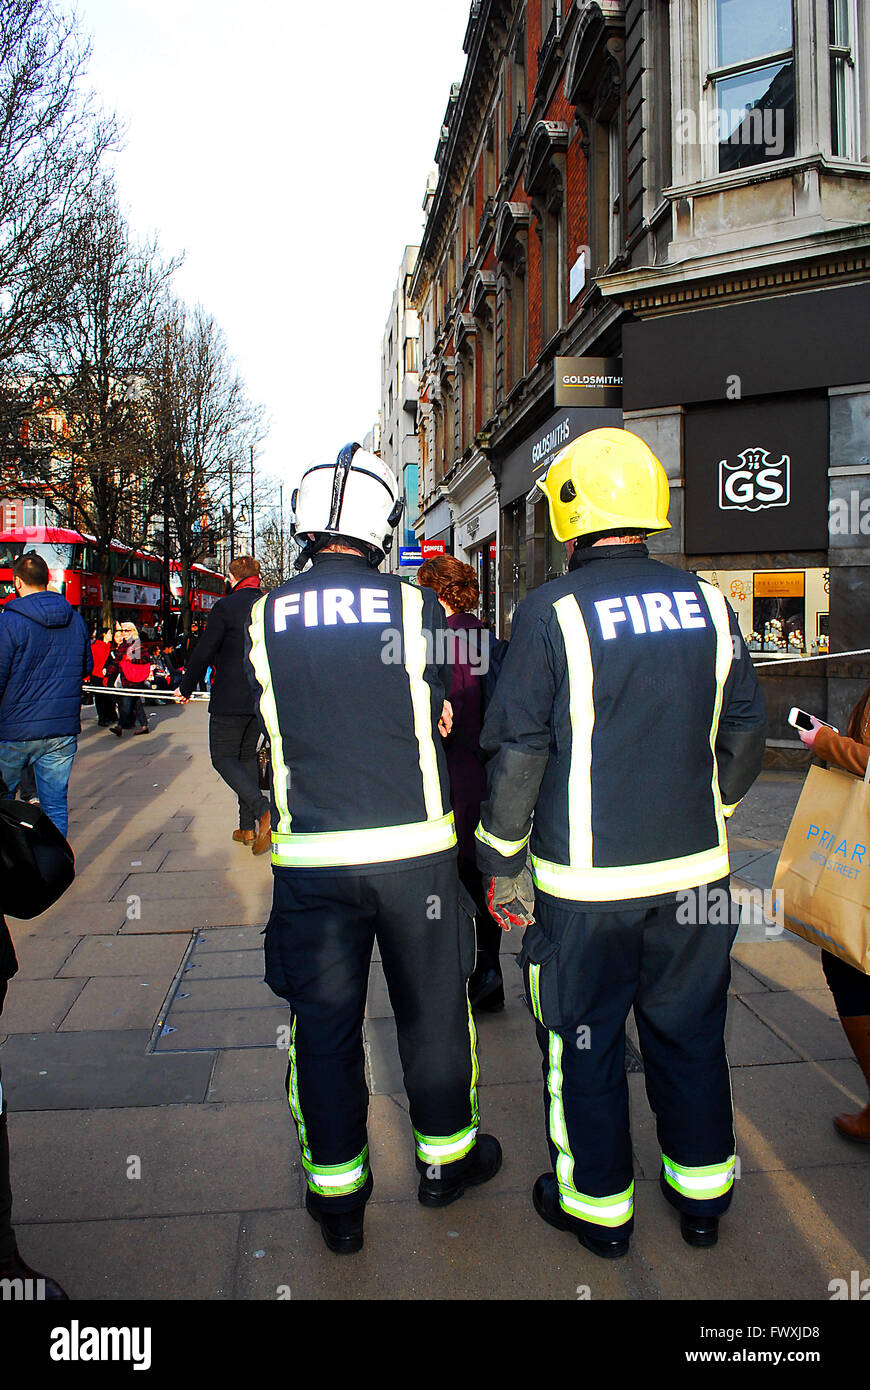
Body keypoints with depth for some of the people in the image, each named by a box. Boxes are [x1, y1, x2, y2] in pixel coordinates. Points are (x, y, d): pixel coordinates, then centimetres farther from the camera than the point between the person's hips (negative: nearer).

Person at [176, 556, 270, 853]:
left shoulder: (225, 606, -11)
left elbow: (204, 651, -10)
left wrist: (186, 687, 3)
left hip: (230, 700, -6)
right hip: (263, 699, 6)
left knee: (223, 757, 3)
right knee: (247, 755, 17)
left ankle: (263, 811, -18)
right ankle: (247, 827, 16)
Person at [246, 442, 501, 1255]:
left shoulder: (265, 618, -3)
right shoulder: (415, 608, -8)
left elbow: (270, 734, 3)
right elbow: (436, 717, 1)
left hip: (309, 857, 1)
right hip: (413, 849, -1)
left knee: (323, 1024, 13)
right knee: (431, 1009, 17)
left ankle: (338, 1197, 27)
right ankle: (445, 1158, 37)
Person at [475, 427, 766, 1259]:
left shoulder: (551, 612, -14)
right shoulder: (709, 604, 0)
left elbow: (517, 753, -13)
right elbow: (744, 733, 8)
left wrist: (502, 863, -2)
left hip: (586, 882, -4)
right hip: (694, 871, 5)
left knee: (583, 1041, 14)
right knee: (689, 1031, 20)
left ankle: (598, 1206, 31)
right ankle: (702, 1196, 37)